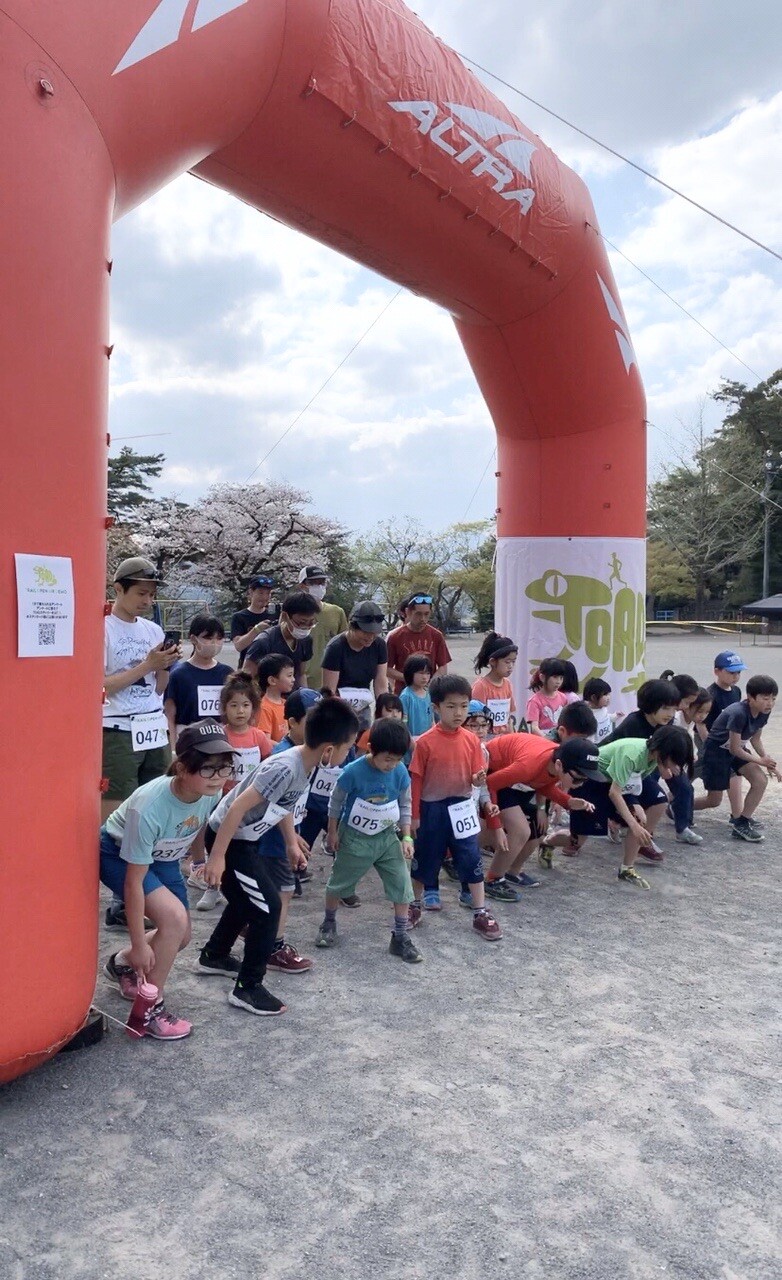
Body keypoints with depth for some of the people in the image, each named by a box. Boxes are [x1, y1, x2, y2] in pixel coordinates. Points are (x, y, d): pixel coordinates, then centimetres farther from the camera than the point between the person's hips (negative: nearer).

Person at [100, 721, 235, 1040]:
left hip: (161, 854, 7)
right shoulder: (149, 807, -41)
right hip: (118, 853, -6)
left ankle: (121, 964, 38)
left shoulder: (211, 792, -25)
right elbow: (133, 882, -32)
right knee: (174, 918, -24)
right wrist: (139, 944, -25)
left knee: (180, 936, 9)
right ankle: (150, 1010, -5)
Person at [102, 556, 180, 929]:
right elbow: (100, 686, -12)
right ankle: (120, 901, 5)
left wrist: (165, 666, -4)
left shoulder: (154, 630, 12)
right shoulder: (103, 629, -6)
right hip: (118, 734, -6)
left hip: (155, 732, 6)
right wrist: (146, 665, -14)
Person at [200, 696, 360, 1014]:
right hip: (227, 838, -10)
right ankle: (248, 988, 6)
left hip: (246, 838, 10)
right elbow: (239, 806, -31)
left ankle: (214, 956, 46)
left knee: (247, 900, 25)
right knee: (268, 906, -7)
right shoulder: (286, 767, -31)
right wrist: (217, 857, -28)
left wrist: (292, 844, 22)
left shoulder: (304, 764, -3)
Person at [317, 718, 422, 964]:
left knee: (402, 884, -1)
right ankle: (329, 923, 39)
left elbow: (405, 805, 0)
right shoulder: (353, 772, -25)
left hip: (387, 837, 3)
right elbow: (336, 802, -9)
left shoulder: (400, 772, -15)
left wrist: (406, 837, -4)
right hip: (354, 837, -3)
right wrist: (332, 833, -1)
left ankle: (401, 937, 12)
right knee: (339, 883, 14)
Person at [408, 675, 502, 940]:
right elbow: (416, 781, -7)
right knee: (424, 860, 14)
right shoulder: (425, 742, -13)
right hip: (431, 809, -2)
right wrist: (414, 816, -5)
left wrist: (479, 779, -21)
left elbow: (475, 778, 3)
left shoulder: (471, 740, -4)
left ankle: (481, 914, 15)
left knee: (472, 860, 3)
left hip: (461, 808, 2)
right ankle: (416, 905, 34)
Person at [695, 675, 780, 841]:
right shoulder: (739, 714, -33)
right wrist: (760, 761, -16)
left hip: (738, 748, 7)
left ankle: (742, 822, 1)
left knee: (761, 780, -12)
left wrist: (768, 760, -6)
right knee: (714, 801, 0)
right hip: (717, 749, -7)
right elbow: (734, 749, -25)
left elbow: (755, 739, 6)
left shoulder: (764, 712, -10)